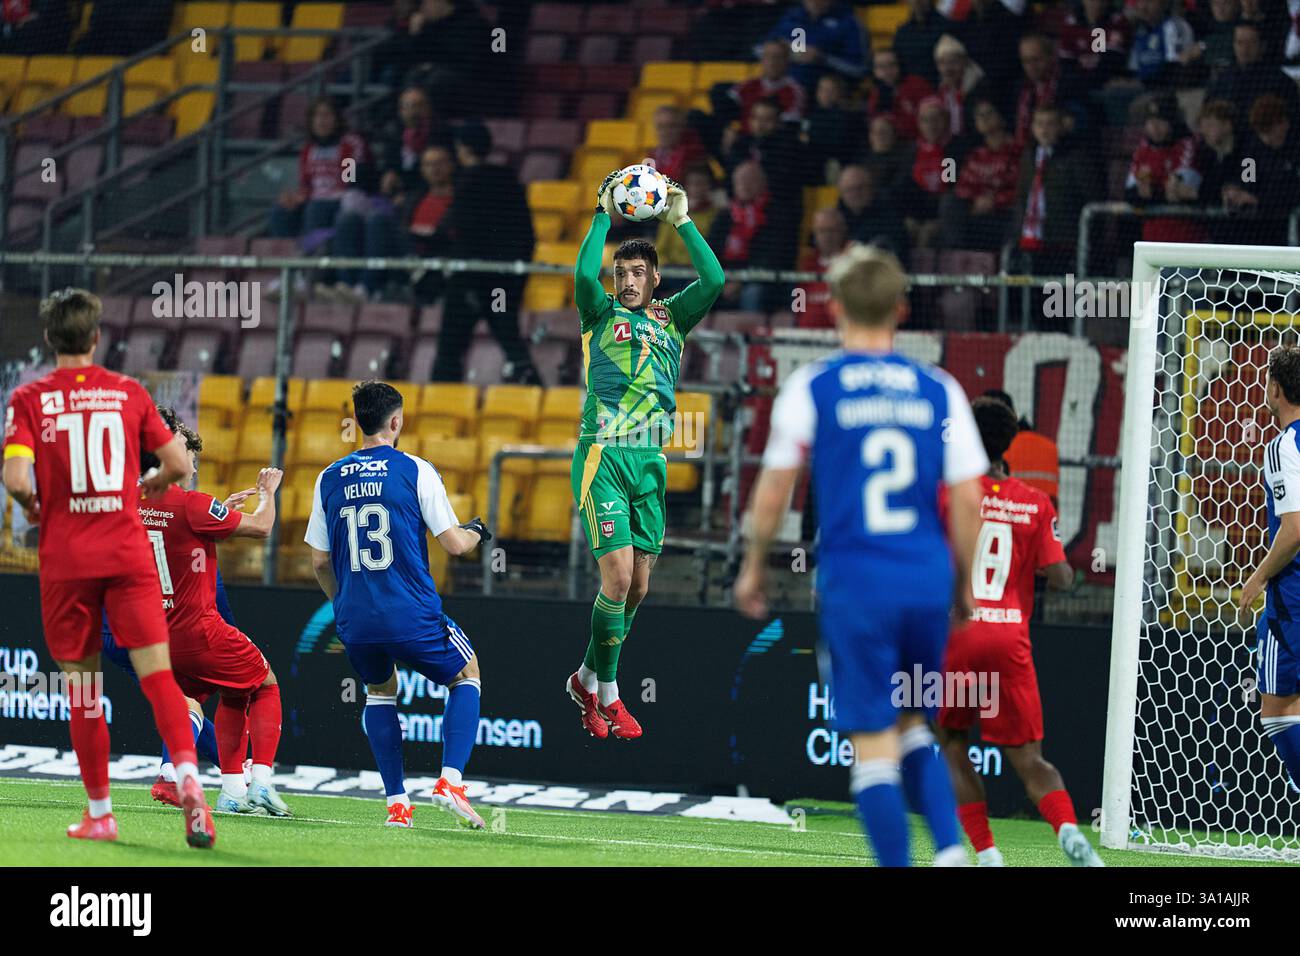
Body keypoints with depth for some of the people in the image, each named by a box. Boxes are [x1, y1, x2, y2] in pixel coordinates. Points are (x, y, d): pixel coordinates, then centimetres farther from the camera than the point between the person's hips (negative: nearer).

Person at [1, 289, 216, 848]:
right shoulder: (129, 392, 5)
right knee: (157, 673, -5)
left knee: (82, 691, 8)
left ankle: (99, 814, 12)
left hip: (66, 560, -1)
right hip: (129, 553, 1)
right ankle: (189, 782, -26)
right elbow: (178, 465, 5)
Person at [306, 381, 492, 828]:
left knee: (380, 691, 29)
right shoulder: (415, 471, -5)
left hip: (355, 622, 3)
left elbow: (319, 561, 10)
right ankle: (451, 780, 3)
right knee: (466, 676, 21)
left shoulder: (330, 479, 6)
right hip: (412, 618, -3)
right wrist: (477, 532, 19)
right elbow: (454, 544, -5)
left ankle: (396, 801, 16)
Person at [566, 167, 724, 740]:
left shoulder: (672, 318, 12)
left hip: (650, 461, 5)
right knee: (618, 575, -13)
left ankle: (587, 679, 25)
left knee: (639, 585, 7)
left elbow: (713, 280, -3)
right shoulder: (602, 315, 3)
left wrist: (682, 221, -3)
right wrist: (604, 214, -12)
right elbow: (584, 274, -18)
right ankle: (607, 695, -1)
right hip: (602, 457, -5)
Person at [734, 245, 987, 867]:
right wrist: (966, 585, 15)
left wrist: (754, 568, 14)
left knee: (873, 742, -1)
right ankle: (949, 846, 1)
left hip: (854, 582, -3)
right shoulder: (939, 390, 5)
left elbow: (773, 492, 0)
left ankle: (897, 863, -7)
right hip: (927, 581, 3)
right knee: (913, 727, 19)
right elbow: (967, 498, 4)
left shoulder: (811, 388, -2)